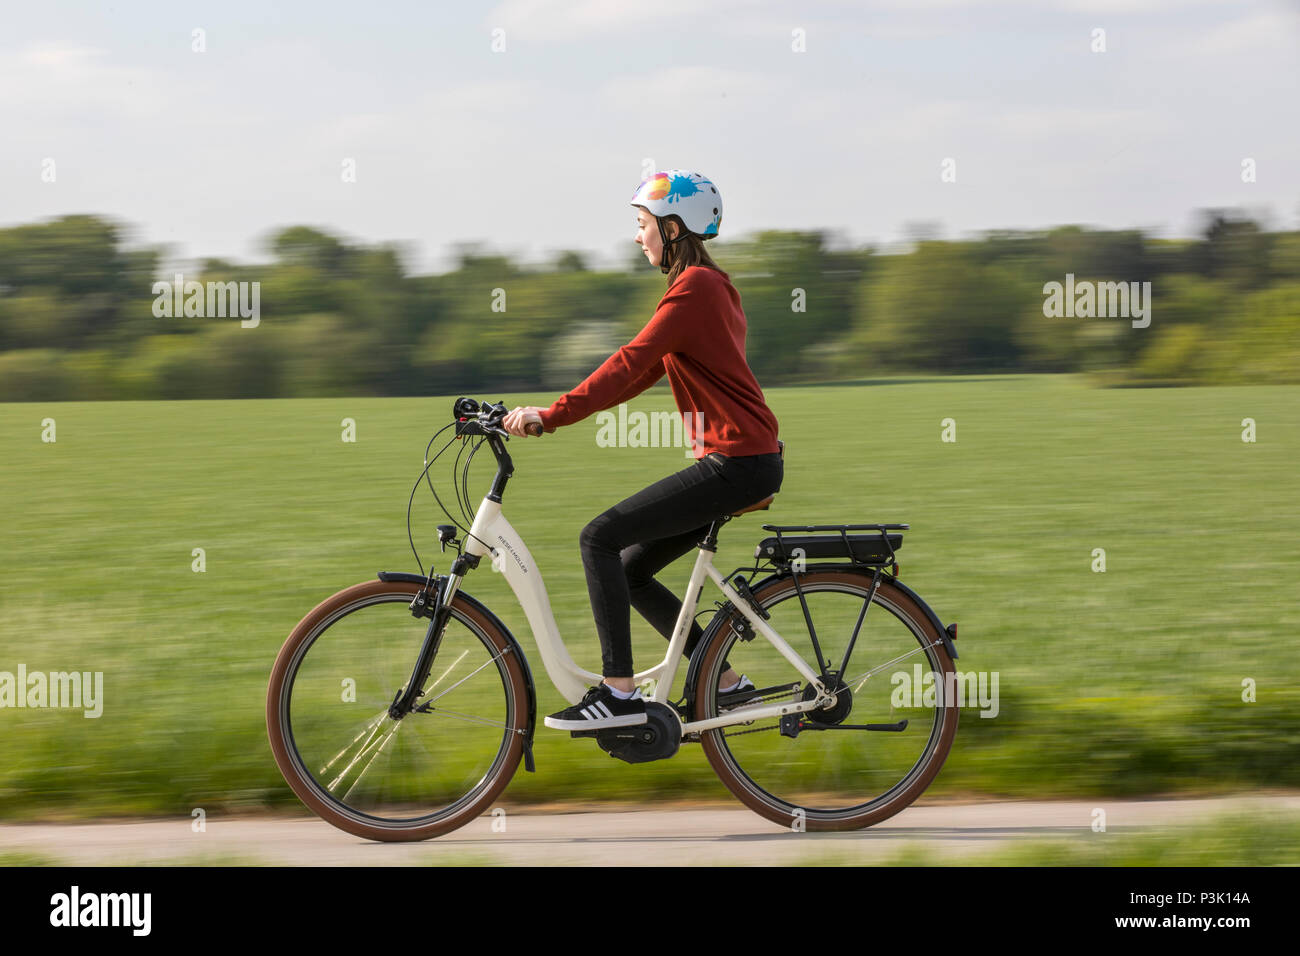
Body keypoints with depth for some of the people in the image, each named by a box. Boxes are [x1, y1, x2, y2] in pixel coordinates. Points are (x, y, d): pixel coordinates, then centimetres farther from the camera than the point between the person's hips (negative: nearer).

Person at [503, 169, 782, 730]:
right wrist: (557, 412, 12)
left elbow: (630, 364, -22)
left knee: (600, 538, -13)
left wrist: (552, 415, -24)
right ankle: (727, 683, 15)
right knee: (629, 571, 11)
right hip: (739, 460, 10)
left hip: (736, 464, -10)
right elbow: (643, 372, 20)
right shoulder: (704, 285, 20)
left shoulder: (694, 287, -13)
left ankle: (619, 694, -12)